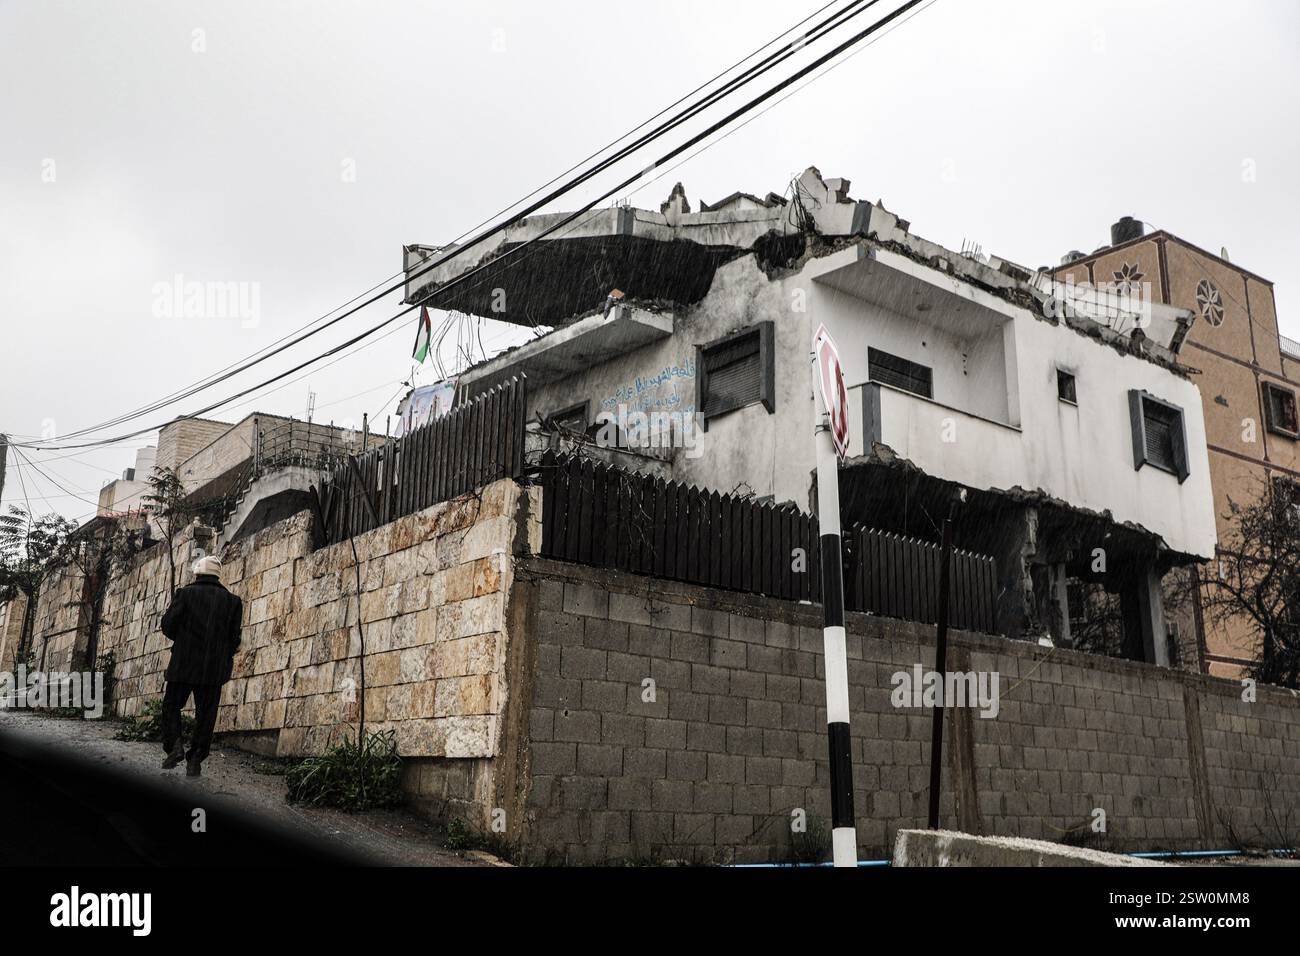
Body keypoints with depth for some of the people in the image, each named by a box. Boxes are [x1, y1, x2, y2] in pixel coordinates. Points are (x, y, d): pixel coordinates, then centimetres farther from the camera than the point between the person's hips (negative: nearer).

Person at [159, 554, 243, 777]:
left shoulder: (186, 593, -1)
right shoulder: (232, 601, 5)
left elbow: (168, 624, -4)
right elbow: (234, 638, 4)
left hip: (184, 663, -1)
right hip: (214, 668, 2)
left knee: (171, 706, 14)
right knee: (205, 714, 6)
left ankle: (174, 745, -5)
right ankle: (195, 761, 4)